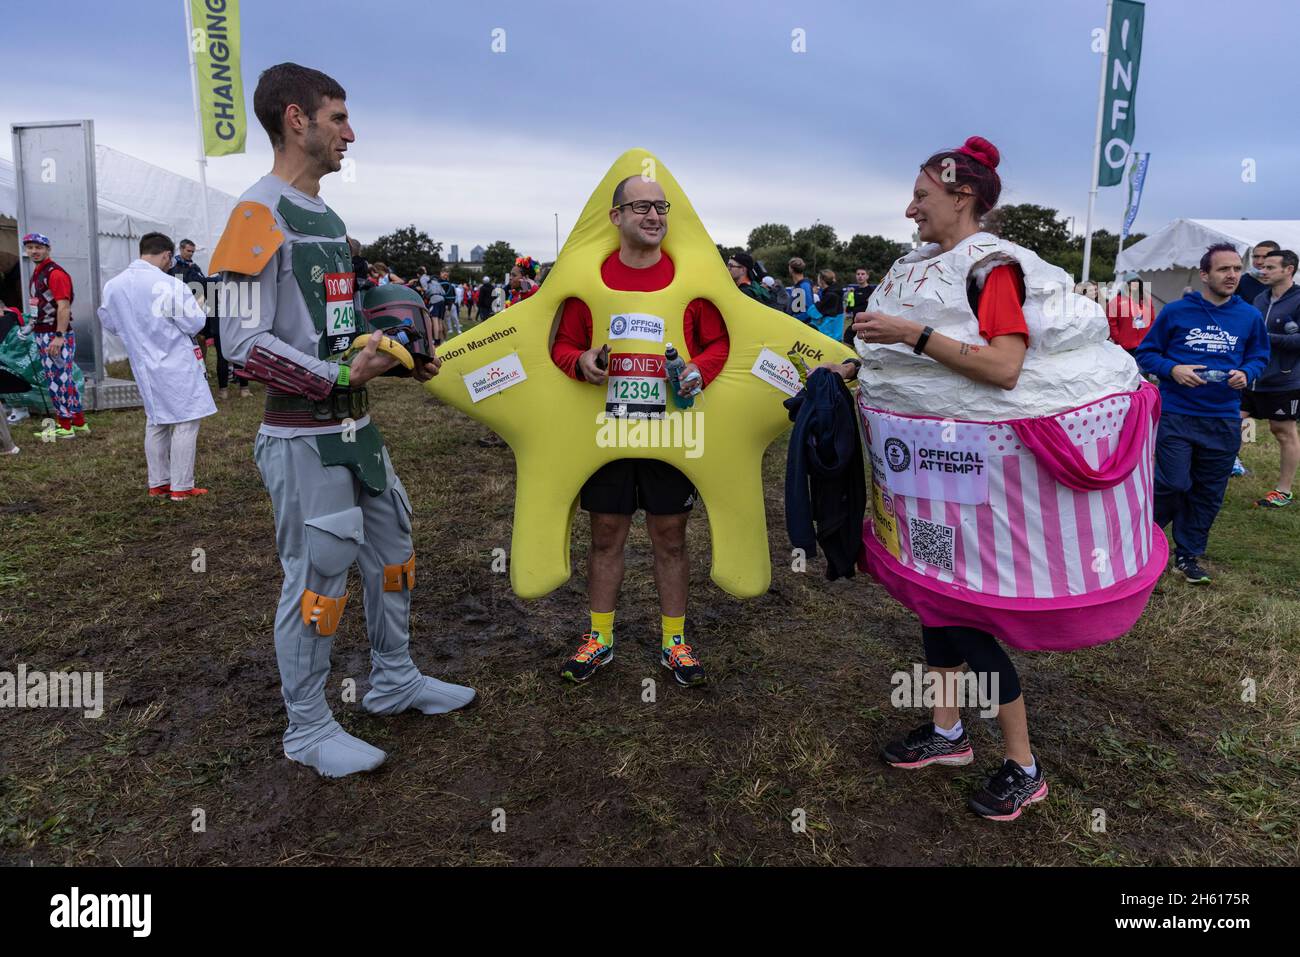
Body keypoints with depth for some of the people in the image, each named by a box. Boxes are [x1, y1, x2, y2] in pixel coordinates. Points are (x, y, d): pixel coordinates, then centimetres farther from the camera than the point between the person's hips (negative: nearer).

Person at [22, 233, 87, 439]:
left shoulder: (55, 273, -13)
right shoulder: (37, 272, 17)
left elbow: (64, 307, -20)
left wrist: (59, 337, -25)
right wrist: (36, 331, 19)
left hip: (56, 335, -10)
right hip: (42, 334, 10)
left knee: (58, 380, -5)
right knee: (63, 380, 13)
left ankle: (64, 427, 2)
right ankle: (79, 423, 19)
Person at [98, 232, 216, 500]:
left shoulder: (112, 285, 1)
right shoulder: (170, 285, -18)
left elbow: (109, 323, 13)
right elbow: (195, 324, -14)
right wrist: (196, 306, 6)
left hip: (143, 365, 7)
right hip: (176, 365, -6)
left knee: (156, 423, 18)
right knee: (185, 422, 1)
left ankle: (157, 483, 24)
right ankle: (181, 487, 3)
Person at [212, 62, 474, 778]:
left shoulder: (327, 217, 15)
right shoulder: (260, 215, -13)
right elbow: (243, 342, -19)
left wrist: (398, 358, 7)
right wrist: (342, 377, -20)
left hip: (354, 424, 9)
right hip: (304, 434, -9)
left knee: (391, 554, 17)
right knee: (316, 577, 0)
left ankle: (393, 680, 35)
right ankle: (307, 729, 18)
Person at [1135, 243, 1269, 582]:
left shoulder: (1250, 317, 4)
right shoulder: (1175, 311, -4)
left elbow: (1259, 357, 15)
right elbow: (1146, 353, 2)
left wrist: (1245, 373, -7)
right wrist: (1172, 370, -17)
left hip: (1224, 420, 4)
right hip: (1176, 415, -3)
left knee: (1208, 493, 10)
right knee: (1173, 485, -8)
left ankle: (1188, 554, 25)